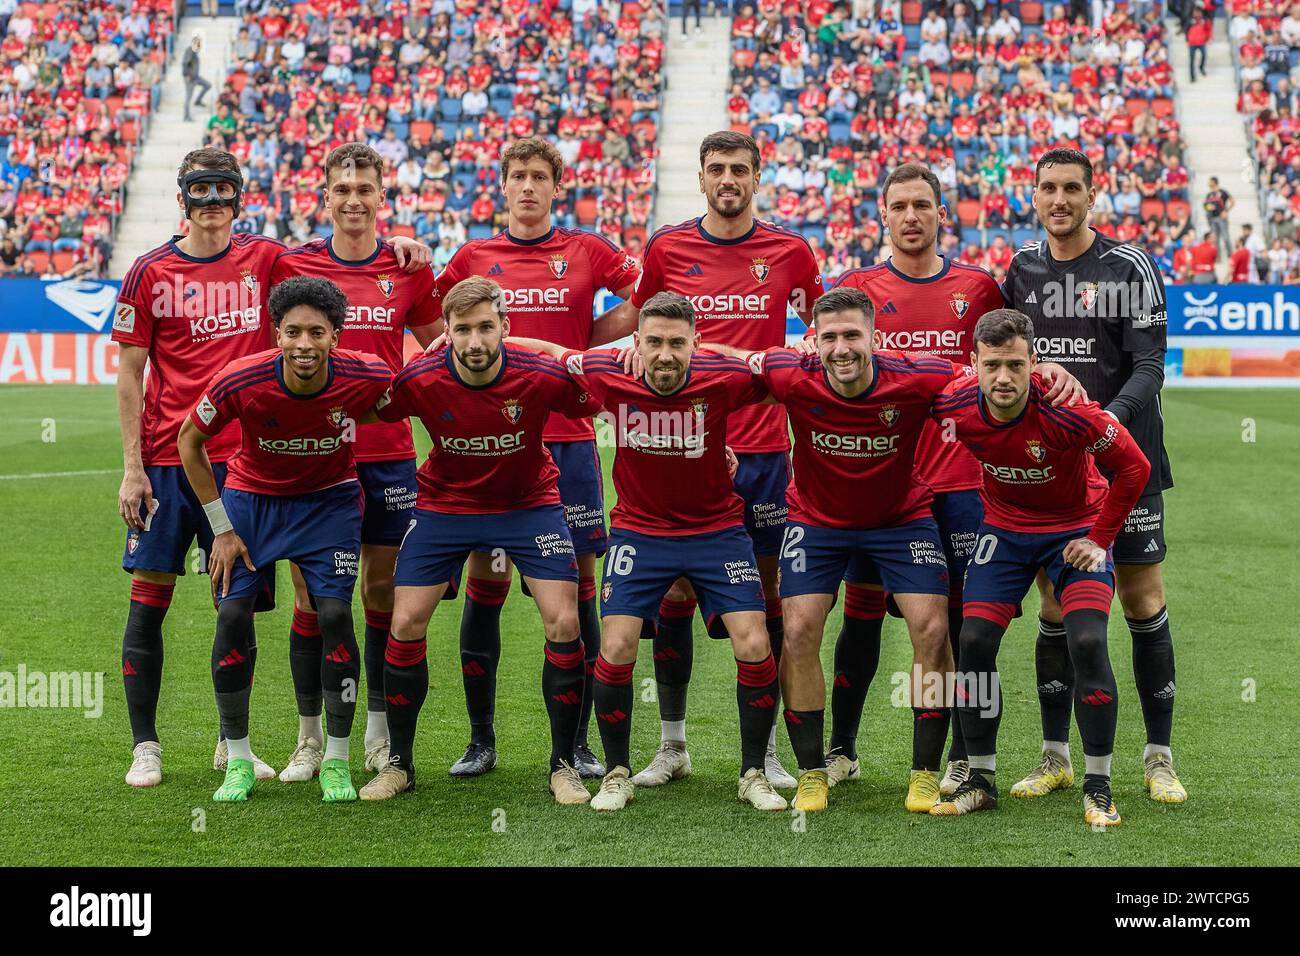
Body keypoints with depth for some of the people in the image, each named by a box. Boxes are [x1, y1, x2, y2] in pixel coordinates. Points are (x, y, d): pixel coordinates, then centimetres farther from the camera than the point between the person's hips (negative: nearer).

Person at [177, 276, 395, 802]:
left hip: (328, 500, 0)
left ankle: (336, 762, 2)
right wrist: (221, 528, -8)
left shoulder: (366, 377, -27)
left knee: (335, 615, -14)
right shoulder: (240, 380, -27)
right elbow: (189, 442, -9)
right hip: (251, 497, 0)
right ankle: (238, 762, 7)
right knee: (233, 616, -10)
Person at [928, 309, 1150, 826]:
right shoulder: (955, 406, -22)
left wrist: (1100, 538, -13)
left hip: (1077, 529, -3)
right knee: (974, 642, -7)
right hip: (1004, 527, 3)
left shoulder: (1067, 411, -30)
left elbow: (1134, 467, -17)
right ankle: (981, 779, 9)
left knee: (1087, 643, -18)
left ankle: (1098, 789, -5)